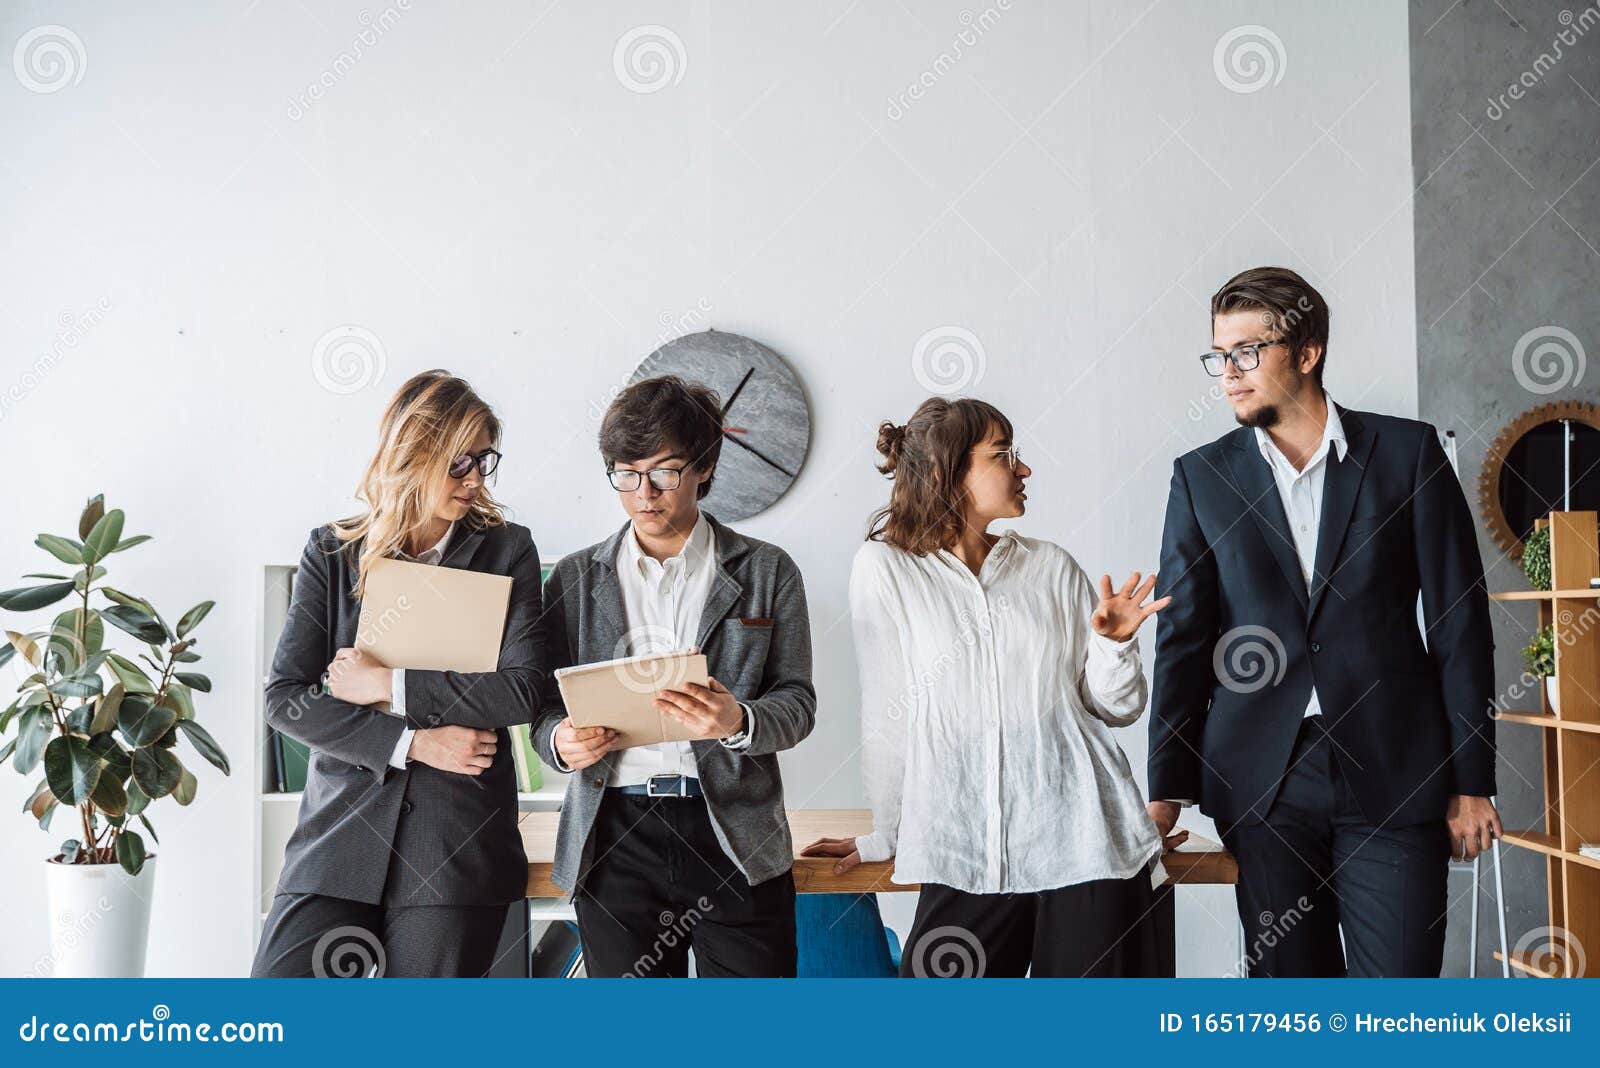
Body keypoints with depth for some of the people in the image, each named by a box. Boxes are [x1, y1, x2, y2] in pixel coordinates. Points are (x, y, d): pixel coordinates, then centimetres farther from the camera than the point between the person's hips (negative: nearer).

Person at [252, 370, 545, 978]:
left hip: (458, 846, -1)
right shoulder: (332, 552, 7)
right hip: (339, 831, 1)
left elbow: (521, 689, -6)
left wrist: (390, 685, -7)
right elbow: (285, 698, 0)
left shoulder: (508, 551, 6)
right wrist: (412, 743, -9)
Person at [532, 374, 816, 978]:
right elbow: (547, 706, 11)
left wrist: (739, 722, -19)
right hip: (614, 839, 1)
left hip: (734, 832, -1)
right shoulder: (576, 578, 10)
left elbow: (797, 702, 2)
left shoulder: (767, 572, 6)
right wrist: (562, 742, -12)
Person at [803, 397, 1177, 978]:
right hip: (967, 855, -2)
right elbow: (886, 715, 5)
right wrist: (885, 835, 11)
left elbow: (1115, 708, 12)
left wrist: (1113, 642, -6)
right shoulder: (884, 567, 1)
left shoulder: (1053, 567, 10)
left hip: (1086, 839, 2)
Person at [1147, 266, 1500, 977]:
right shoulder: (1202, 477, 7)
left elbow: (1460, 622, 3)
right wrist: (1167, 787, 2)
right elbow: (1182, 639, 6)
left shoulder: (1407, 452, 3)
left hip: (1393, 776, -1)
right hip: (1261, 783, 2)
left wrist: (1471, 783, 1)